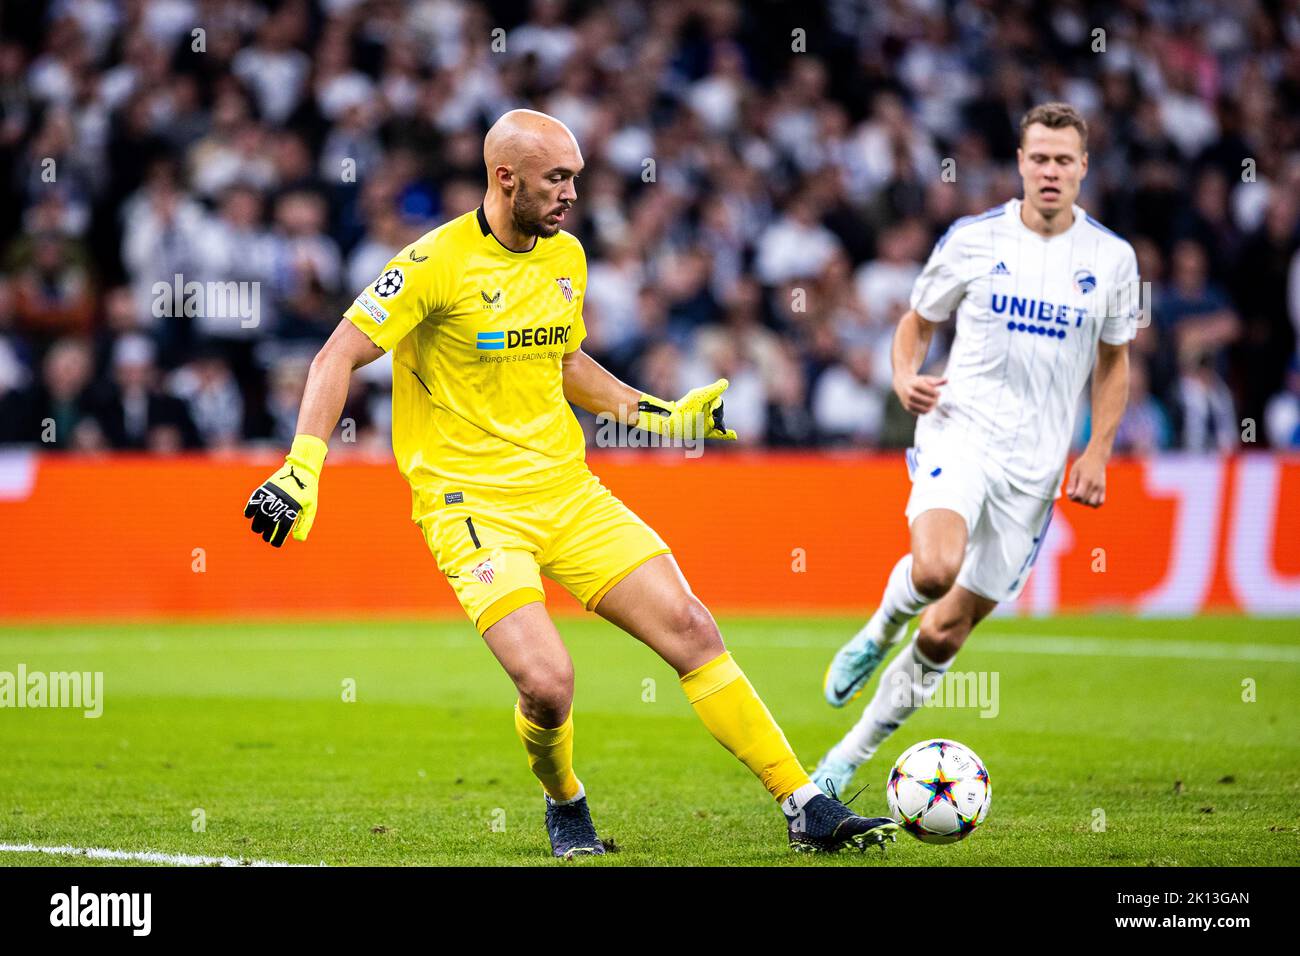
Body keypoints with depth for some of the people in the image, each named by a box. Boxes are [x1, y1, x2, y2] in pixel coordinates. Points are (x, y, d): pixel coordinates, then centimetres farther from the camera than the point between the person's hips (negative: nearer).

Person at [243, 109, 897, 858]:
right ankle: (565, 807, 12)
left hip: (568, 489, 6)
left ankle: (808, 808, 3)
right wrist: (304, 466, -22)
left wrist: (664, 416, 19)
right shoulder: (439, 263, -13)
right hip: (472, 506, -6)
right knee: (548, 684, -22)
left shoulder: (567, 257, 8)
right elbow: (339, 357, -11)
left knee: (691, 629, -3)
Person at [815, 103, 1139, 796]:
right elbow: (917, 323, 13)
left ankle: (851, 754, 18)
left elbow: (1113, 364, 16)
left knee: (946, 632, 2)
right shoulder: (972, 239, 1)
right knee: (935, 569, -32)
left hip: (1035, 464, 2)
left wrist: (1097, 453, 4)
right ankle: (881, 630, 4)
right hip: (960, 429, -2)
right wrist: (905, 378, -9)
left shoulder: (1111, 259, 4)